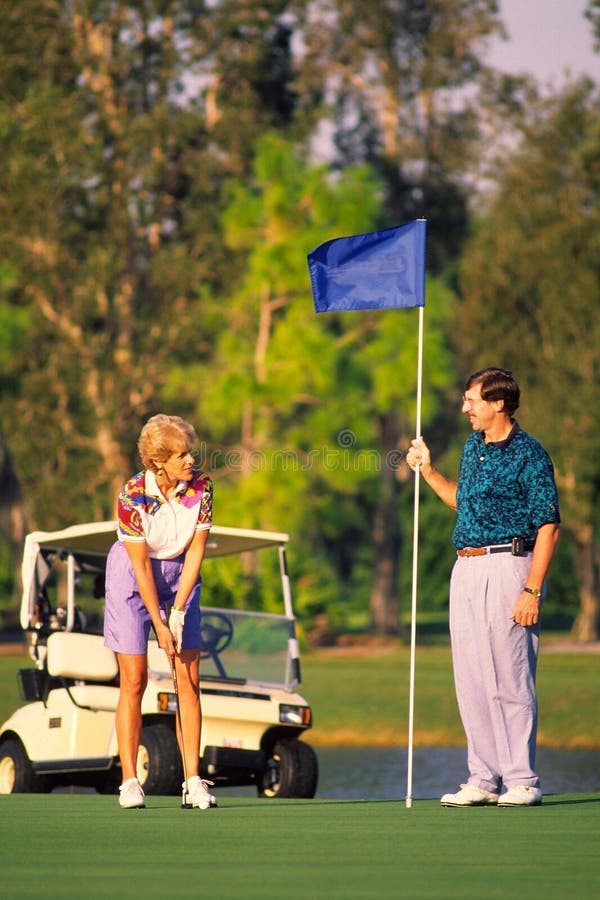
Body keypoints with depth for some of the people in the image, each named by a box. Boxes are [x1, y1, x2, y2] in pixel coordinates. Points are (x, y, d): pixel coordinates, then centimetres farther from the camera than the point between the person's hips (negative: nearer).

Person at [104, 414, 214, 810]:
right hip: (132, 575, -3)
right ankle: (129, 781, 0)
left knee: (189, 679, -4)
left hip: (181, 575, 3)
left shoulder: (201, 486, -14)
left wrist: (178, 612, -14)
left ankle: (193, 781, -5)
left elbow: (196, 552, -9)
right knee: (134, 681, -5)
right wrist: (159, 625, -17)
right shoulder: (132, 495, -23)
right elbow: (141, 566, -18)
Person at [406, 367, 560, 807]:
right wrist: (427, 470, 20)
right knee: (471, 680, 7)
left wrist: (532, 590, -18)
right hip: (465, 568, 8)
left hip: (507, 567, -8)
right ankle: (483, 779, 12)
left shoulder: (529, 454, -9)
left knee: (510, 679, -7)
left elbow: (548, 526, -12)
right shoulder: (473, 446, 15)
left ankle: (522, 782, -3)